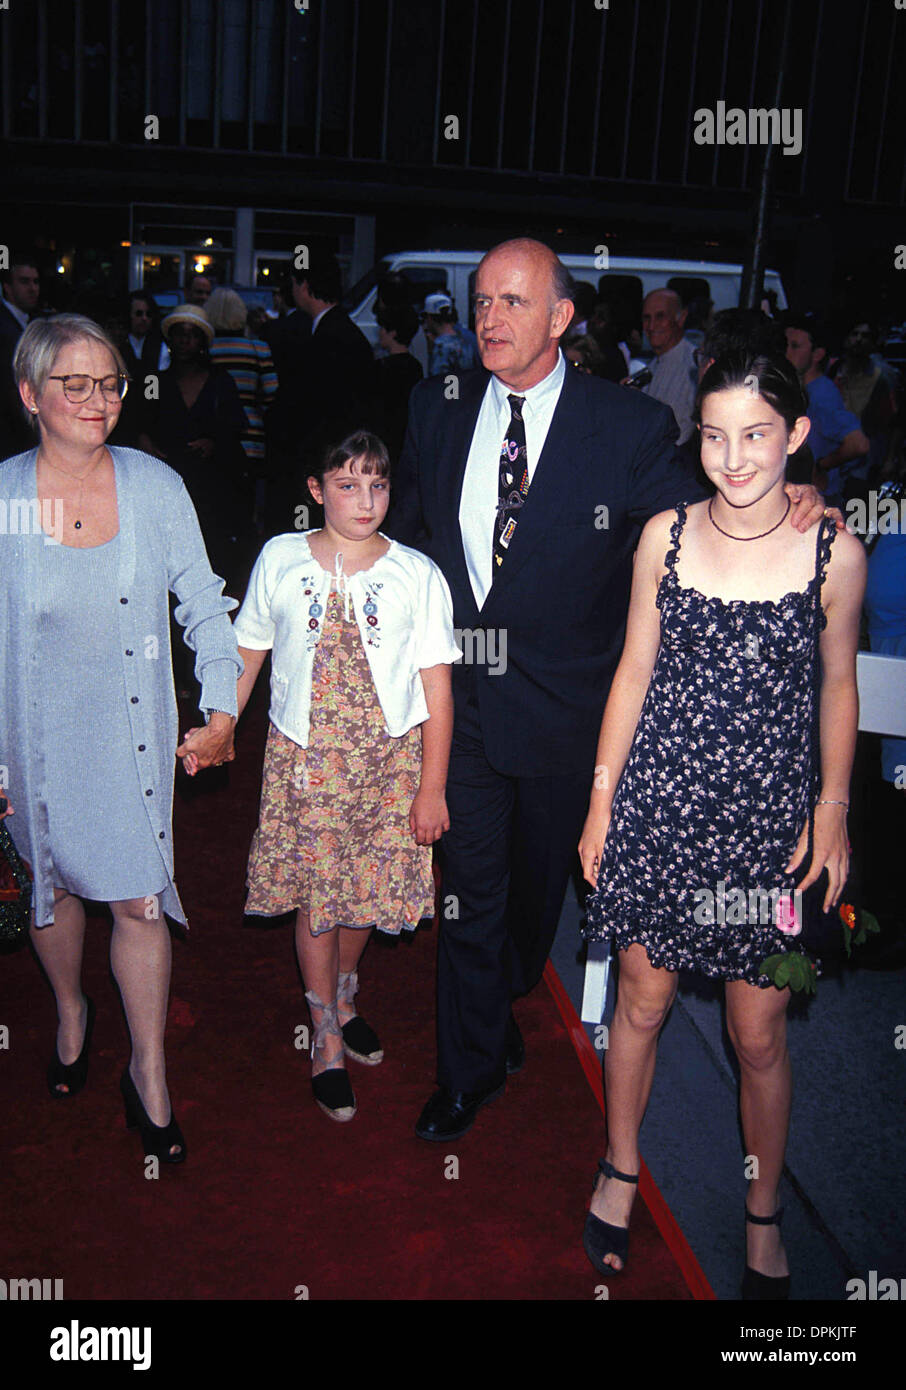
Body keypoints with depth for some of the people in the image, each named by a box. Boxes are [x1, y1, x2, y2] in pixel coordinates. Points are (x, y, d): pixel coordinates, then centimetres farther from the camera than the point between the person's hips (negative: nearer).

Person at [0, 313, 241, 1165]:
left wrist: (223, 711, -6)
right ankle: (71, 1014, 48)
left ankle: (148, 1075, 21)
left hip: (133, 732, 0)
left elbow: (203, 605, 1)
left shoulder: (156, 487, -6)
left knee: (140, 901, 2)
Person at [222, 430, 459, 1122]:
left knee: (368, 887, 8)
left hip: (390, 755, 0)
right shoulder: (280, 559, 1)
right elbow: (247, 653, 10)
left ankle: (344, 999, 38)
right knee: (314, 894, 4)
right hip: (303, 754, 0)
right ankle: (327, 1039, 23)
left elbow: (437, 685, -4)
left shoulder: (417, 574, -4)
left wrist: (432, 787, -5)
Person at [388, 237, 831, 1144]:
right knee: (470, 888, 9)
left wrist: (781, 504, -25)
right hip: (460, 696, 1)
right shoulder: (437, 410, 0)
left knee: (538, 881, 20)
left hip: (563, 705, -1)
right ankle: (472, 1066, 29)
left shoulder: (631, 427, -11)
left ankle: (501, 1001, 52)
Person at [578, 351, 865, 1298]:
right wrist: (601, 798, 4)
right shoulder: (665, 535, -2)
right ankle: (621, 1172, 38)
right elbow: (635, 670, 4)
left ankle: (763, 1215, 32)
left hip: (768, 815, -1)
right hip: (658, 801, 1)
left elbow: (839, 686, 5)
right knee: (642, 999, 13)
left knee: (758, 1032, 8)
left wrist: (832, 811, 0)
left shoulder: (834, 554, -6)